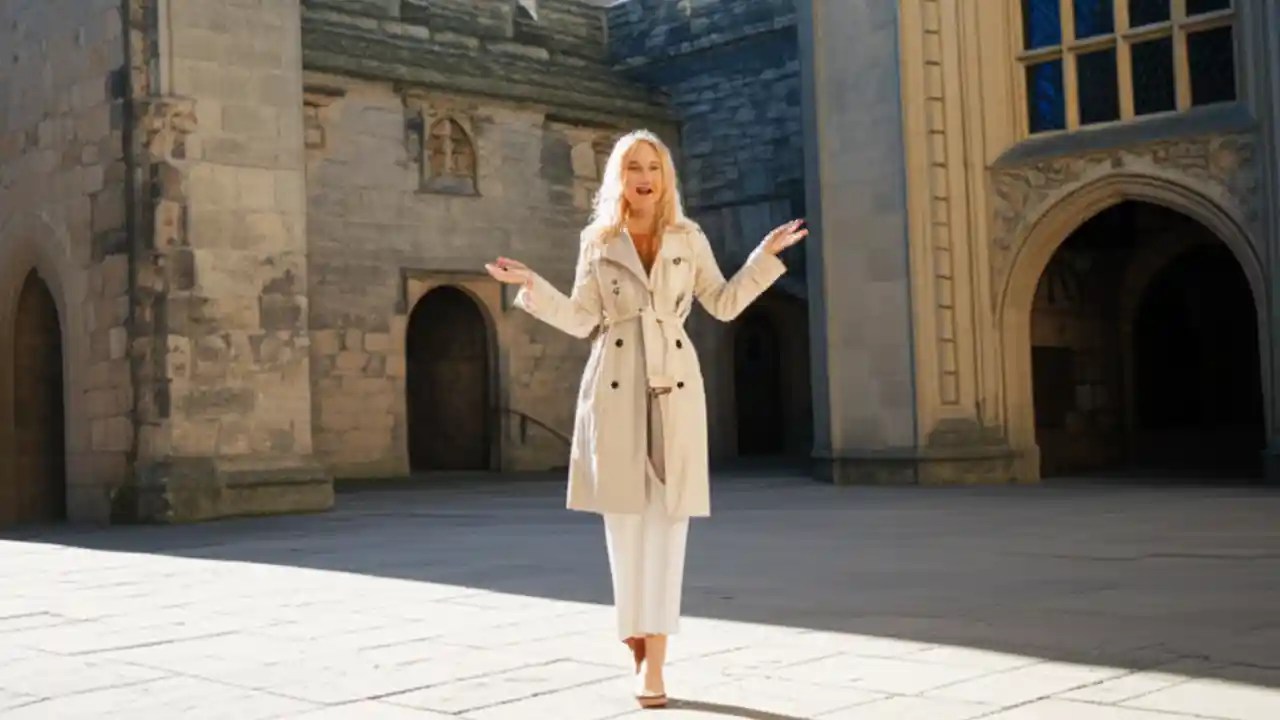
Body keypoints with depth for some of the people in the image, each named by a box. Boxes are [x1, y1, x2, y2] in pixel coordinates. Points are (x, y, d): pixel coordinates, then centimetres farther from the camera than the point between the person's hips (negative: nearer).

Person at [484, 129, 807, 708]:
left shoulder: (689, 238, 10)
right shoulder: (597, 242, 8)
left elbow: (723, 304, 12)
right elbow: (582, 321, 4)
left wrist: (767, 254, 7)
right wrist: (531, 286, -7)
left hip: (674, 384, 0)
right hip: (615, 386, 0)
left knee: (668, 518, -5)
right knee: (623, 516, 1)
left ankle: (653, 660, -5)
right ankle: (639, 642, 18)